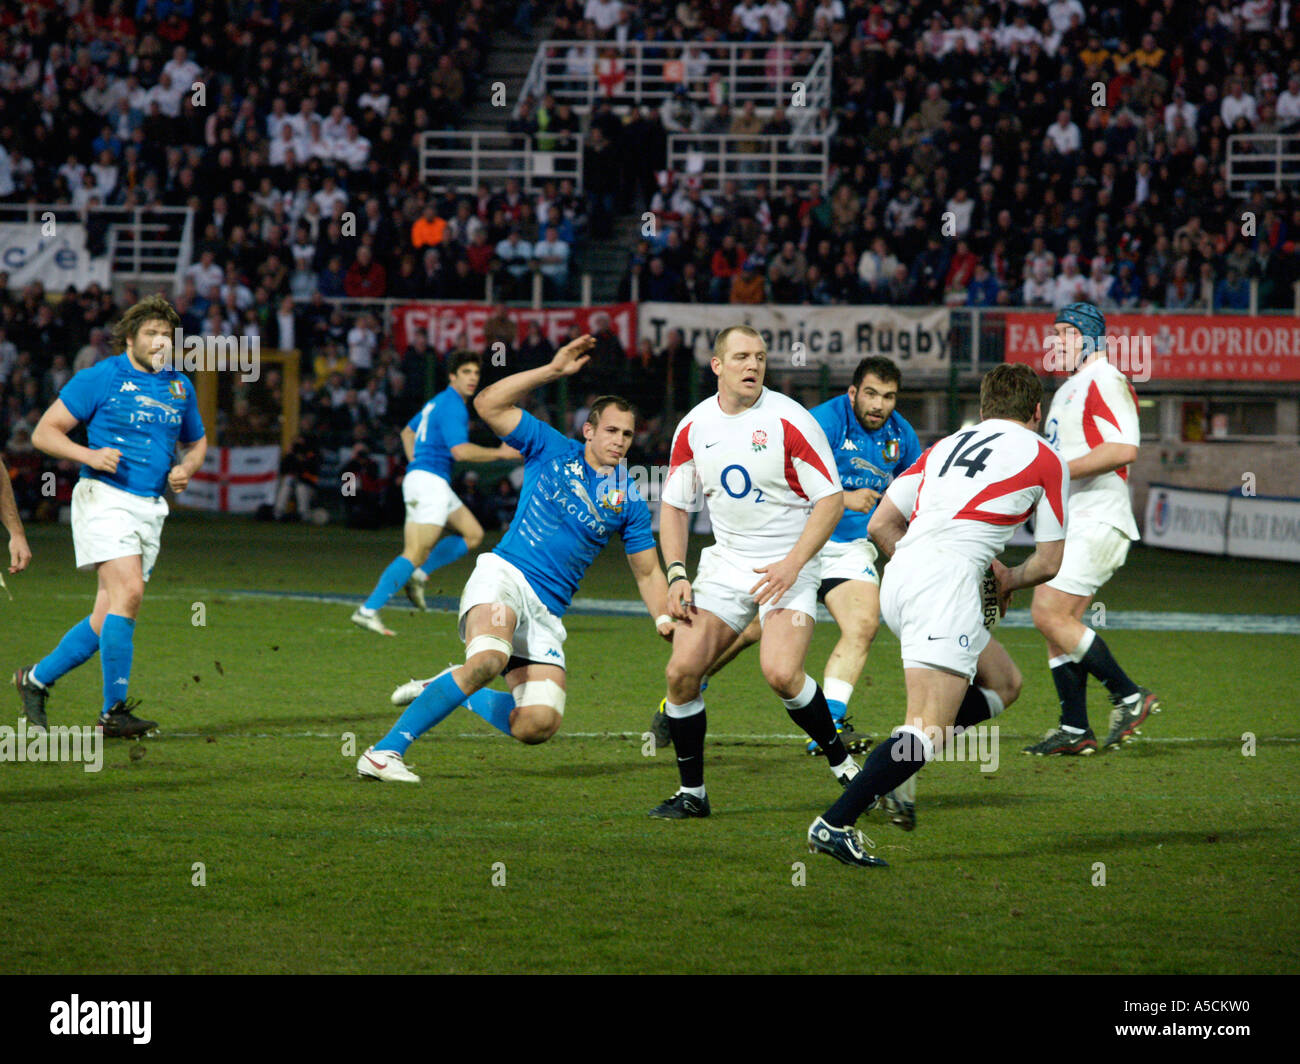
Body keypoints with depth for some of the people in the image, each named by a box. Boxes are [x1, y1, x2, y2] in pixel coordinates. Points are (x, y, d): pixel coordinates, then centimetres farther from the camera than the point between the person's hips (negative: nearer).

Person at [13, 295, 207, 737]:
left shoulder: (180, 387, 13)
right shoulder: (100, 378, -3)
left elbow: (196, 441, 29)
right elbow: (44, 432, -2)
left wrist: (186, 468, 6)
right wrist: (90, 456, -18)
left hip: (150, 509, 6)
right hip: (105, 497, -6)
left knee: (109, 618, 4)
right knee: (129, 592, -22)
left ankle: (36, 679, 23)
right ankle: (114, 711, -18)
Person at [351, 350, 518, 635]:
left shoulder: (439, 402, 20)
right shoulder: (452, 406, -12)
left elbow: (408, 432, 33)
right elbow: (460, 450, -23)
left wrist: (415, 464, 25)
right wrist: (500, 453, -15)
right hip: (429, 482, -10)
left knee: (473, 534, 13)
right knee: (415, 554, -14)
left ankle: (419, 574, 8)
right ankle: (368, 610, -18)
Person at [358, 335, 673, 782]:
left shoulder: (628, 500, 11)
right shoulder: (551, 450, 5)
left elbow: (648, 572, 17)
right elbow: (489, 404, -2)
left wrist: (665, 618, -1)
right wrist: (553, 370, -8)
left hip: (548, 611, 4)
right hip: (505, 576, -4)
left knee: (540, 724, -15)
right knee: (488, 659, -36)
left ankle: (453, 690, 13)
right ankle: (384, 752, -32)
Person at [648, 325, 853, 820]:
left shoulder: (789, 421, -12)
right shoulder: (694, 427, 2)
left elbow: (831, 499, -10)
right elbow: (674, 504, 13)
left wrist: (792, 564, -19)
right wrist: (676, 574, 0)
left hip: (786, 566, -5)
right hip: (725, 564, 5)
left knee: (781, 672, -24)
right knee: (682, 670, -9)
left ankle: (843, 762, -1)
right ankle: (692, 792, 6)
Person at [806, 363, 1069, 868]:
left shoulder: (947, 445, 26)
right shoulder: (1044, 458, 12)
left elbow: (880, 525, 25)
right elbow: (1049, 562, 15)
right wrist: (1009, 580, 36)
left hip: (899, 579, 7)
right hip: (947, 580, -7)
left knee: (1002, 684, 21)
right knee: (928, 727, -11)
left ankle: (895, 767, 5)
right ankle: (834, 824, -23)